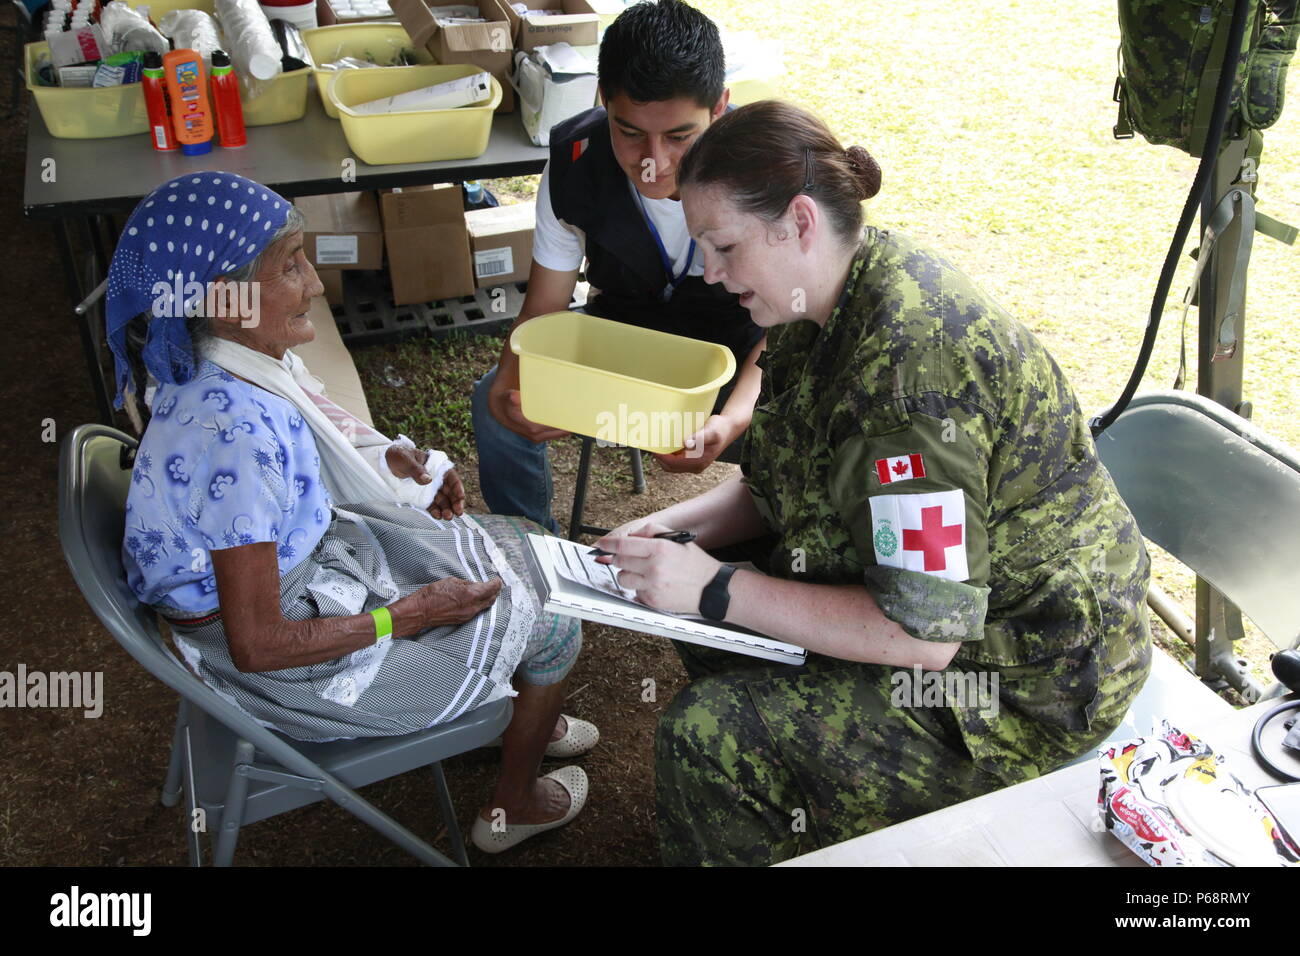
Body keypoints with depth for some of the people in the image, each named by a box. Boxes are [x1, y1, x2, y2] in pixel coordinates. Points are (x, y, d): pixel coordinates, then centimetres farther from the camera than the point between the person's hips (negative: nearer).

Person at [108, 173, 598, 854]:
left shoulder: (237, 366, -10)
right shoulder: (236, 434, -37)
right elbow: (258, 645, -31)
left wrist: (389, 460, -2)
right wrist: (410, 614, -21)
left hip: (315, 558, 9)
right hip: (300, 661, -8)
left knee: (526, 546, 19)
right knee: (554, 632, 4)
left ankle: (521, 719, 43)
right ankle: (512, 807, 31)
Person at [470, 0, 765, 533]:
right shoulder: (576, 162, -20)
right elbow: (544, 309, -13)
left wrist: (730, 421, -43)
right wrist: (513, 384, -37)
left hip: (735, 348, -2)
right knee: (494, 401, -18)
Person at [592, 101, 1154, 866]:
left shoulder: (905, 369, -32)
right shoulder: (840, 300, -2)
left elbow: (921, 633, -30)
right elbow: (780, 484, 10)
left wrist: (716, 590, -27)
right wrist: (676, 527, -6)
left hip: (1024, 684, -9)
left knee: (708, 735, -20)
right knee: (697, 604, 14)